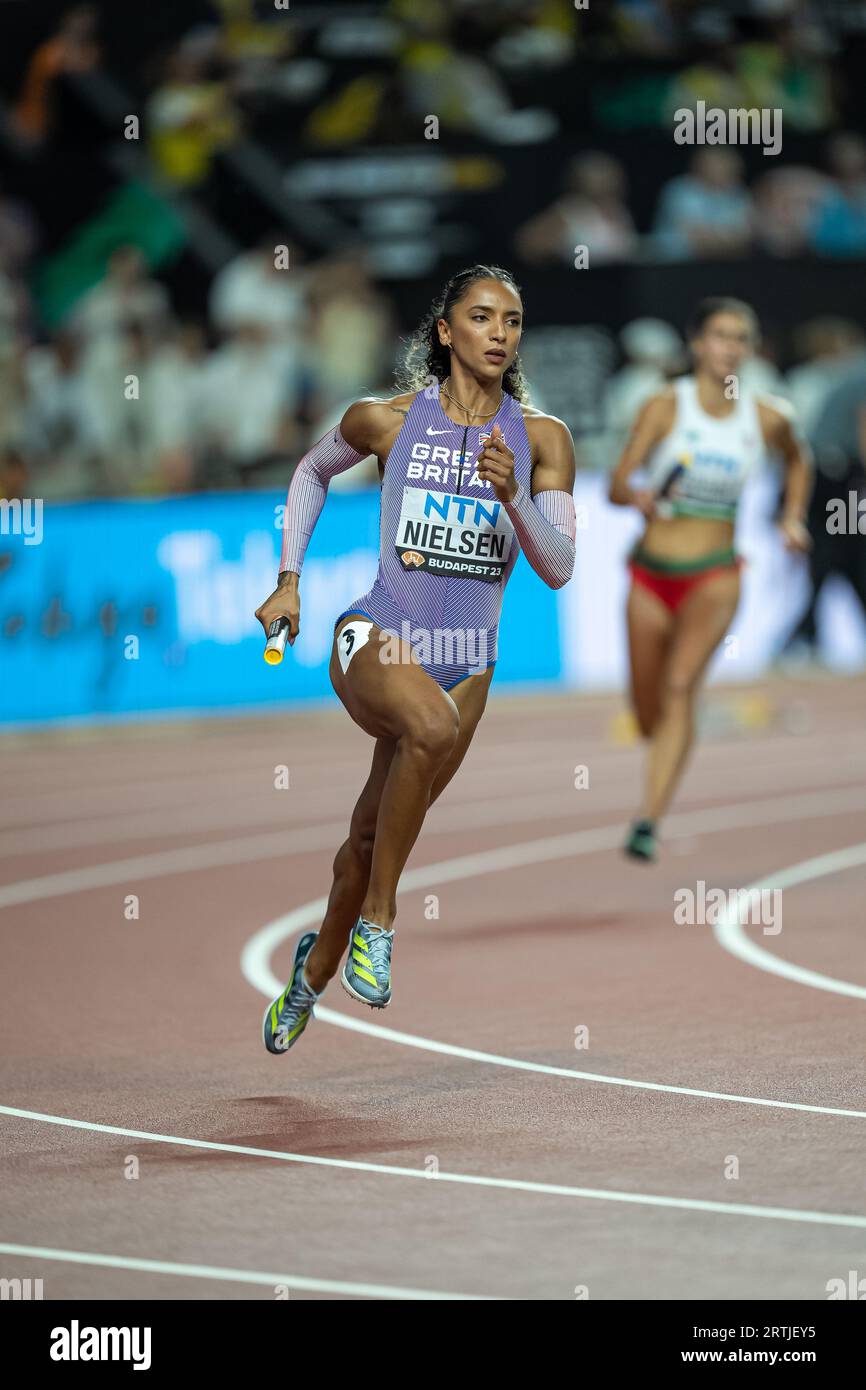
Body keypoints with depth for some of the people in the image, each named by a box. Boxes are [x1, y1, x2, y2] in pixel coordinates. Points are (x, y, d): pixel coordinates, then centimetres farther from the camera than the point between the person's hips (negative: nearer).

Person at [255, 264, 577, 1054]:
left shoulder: (542, 439, -1)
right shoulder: (388, 419, -3)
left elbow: (559, 567, -6)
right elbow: (312, 473, 17)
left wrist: (513, 495, -22)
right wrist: (288, 581, 14)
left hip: (466, 661, 3)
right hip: (377, 636, -3)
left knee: (372, 836, 12)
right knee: (433, 726, -37)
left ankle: (315, 969, 39)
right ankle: (375, 919, -22)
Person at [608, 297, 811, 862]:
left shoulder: (769, 418, 0)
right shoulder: (665, 407, -7)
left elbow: (798, 459, 23)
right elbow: (616, 485, -13)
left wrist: (793, 518, 11)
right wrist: (639, 496, -34)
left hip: (715, 575, -1)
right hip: (652, 573, 1)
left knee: (680, 688, -23)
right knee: (648, 714, 9)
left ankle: (649, 821, -28)